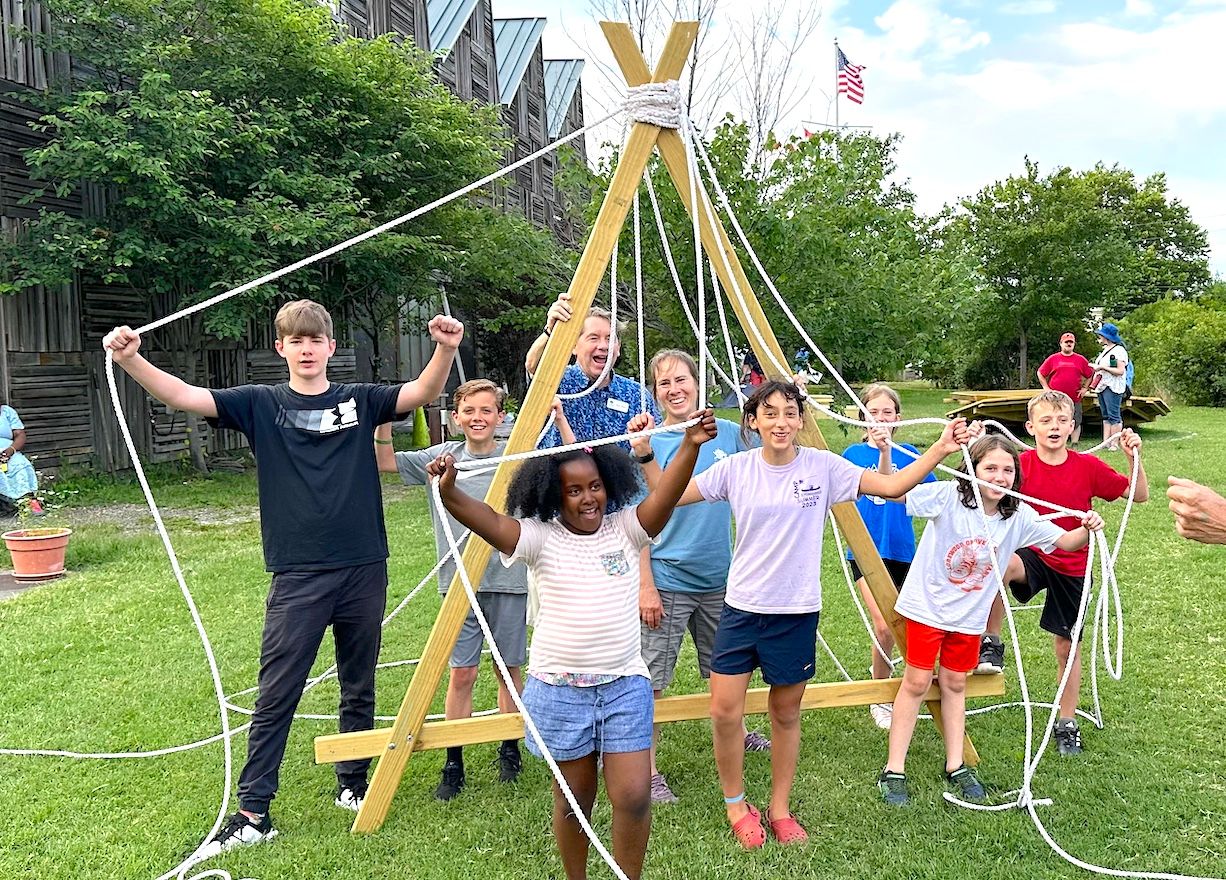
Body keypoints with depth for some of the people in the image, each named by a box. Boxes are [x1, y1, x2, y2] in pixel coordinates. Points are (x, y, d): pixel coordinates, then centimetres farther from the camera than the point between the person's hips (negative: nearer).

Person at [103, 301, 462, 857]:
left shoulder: (359, 400, 5)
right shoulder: (261, 405, 3)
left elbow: (423, 393, -9)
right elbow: (186, 397, -9)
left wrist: (446, 350, -28)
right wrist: (131, 361, -26)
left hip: (364, 570, 2)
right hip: (297, 576, -1)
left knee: (359, 688, 15)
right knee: (276, 696, 1)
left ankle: (353, 784, 33)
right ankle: (253, 812, 12)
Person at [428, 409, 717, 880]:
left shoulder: (626, 528, -1)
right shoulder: (540, 537, -6)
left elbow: (665, 494, -17)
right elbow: (487, 520, -22)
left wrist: (690, 446, -34)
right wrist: (448, 491, -41)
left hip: (625, 685, 1)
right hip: (559, 689, -1)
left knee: (634, 796, -2)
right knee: (574, 798, 13)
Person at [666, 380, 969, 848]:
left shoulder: (823, 466, -5)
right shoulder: (736, 468, -4)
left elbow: (891, 485, -9)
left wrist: (940, 449, -17)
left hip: (797, 611, 0)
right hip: (741, 606, 1)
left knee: (786, 712, 11)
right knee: (725, 710, -2)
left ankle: (780, 808, 30)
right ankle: (736, 805, 21)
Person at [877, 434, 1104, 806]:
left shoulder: (1020, 517, -6)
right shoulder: (947, 496, -20)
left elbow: (1064, 542, 2)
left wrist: (1086, 529, -20)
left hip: (969, 615, 4)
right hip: (928, 605, -4)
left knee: (954, 684, 17)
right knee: (916, 682, 2)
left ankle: (956, 767, 30)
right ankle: (894, 770, 11)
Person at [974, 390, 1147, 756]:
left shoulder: (1088, 466, -7)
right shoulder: (1021, 464, -9)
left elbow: (1139, 495, -1)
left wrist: (1134, 457, -16)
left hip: (1072, 567, 1)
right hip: (1031, 555, -1)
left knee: (1067, 647, 9)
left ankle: (1067, 723, 29)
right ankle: (991, 643, -18)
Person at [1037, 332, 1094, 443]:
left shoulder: (1081, 359, 8)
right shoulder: (1053, 358, 4)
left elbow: (1090, 375, 18)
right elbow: (1040, 373, 11)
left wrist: (1084, 388, 7)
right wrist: (1046, 388, 3)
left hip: (1075, 399, 1)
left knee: (1076, 423, 4)